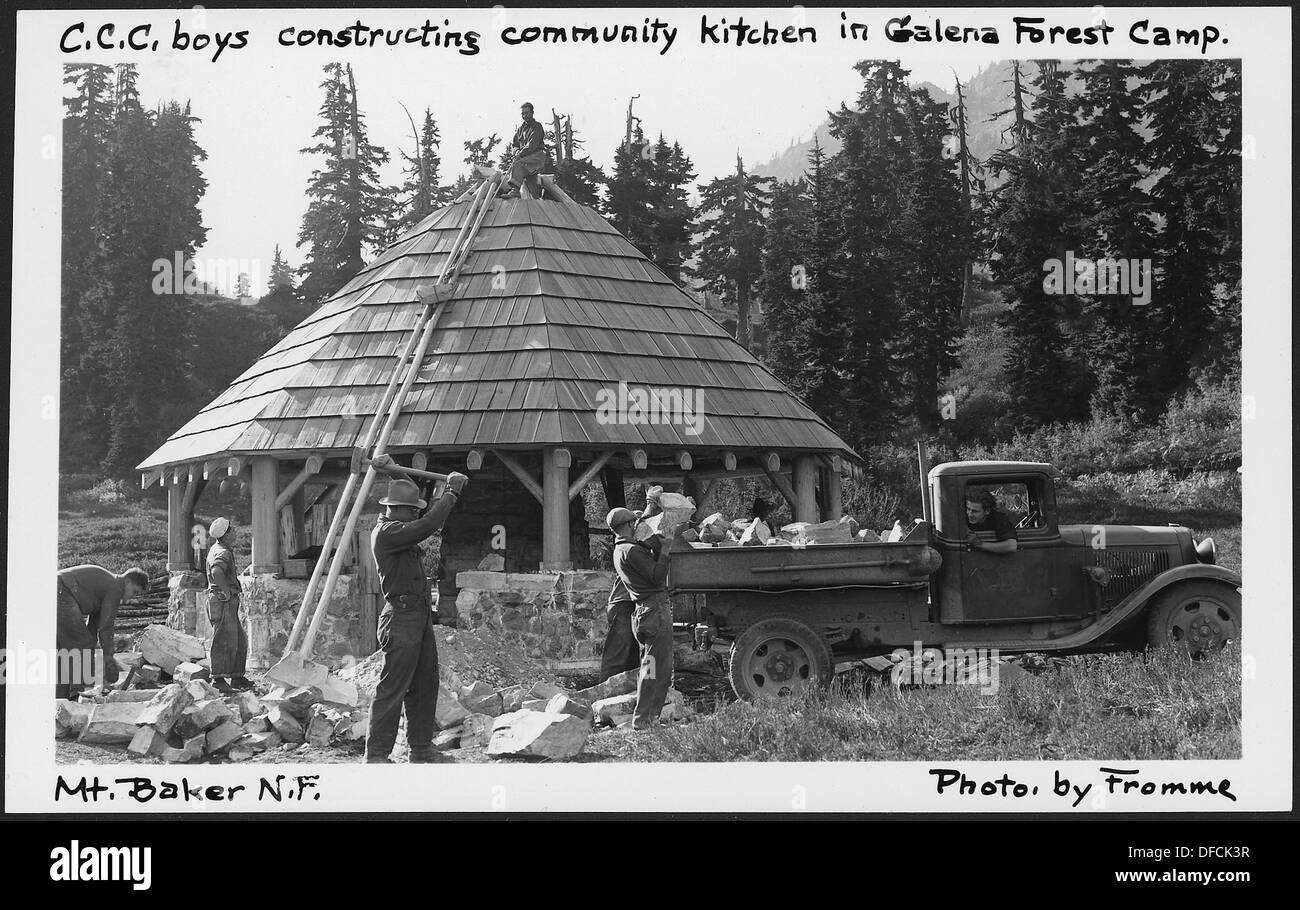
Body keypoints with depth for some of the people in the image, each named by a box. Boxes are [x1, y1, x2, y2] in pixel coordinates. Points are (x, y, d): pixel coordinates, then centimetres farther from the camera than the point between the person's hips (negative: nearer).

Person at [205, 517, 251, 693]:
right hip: (223, 602, -10)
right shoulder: (223, 553, -16)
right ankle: (218, 678, -13)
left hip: (229, 603, 10)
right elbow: (216, 571, -37)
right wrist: (226, 590, -25)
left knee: (240, 640, 13)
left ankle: (237, 678, 17)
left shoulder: (215, 548, 17)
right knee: (224, 641, -12)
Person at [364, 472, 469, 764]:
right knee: (392, 690, -7)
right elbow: (426, 526, -24)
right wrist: (451, 493, -17)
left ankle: (422, 751, 21)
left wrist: (449, 491, 21)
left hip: (420, 615, 10)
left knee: (425, 686, 13)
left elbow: (427, 525, 32)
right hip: (401, 617, -10)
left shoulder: (399, 529, 15)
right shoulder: (385, 532, -15)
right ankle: (376, 755, -3)